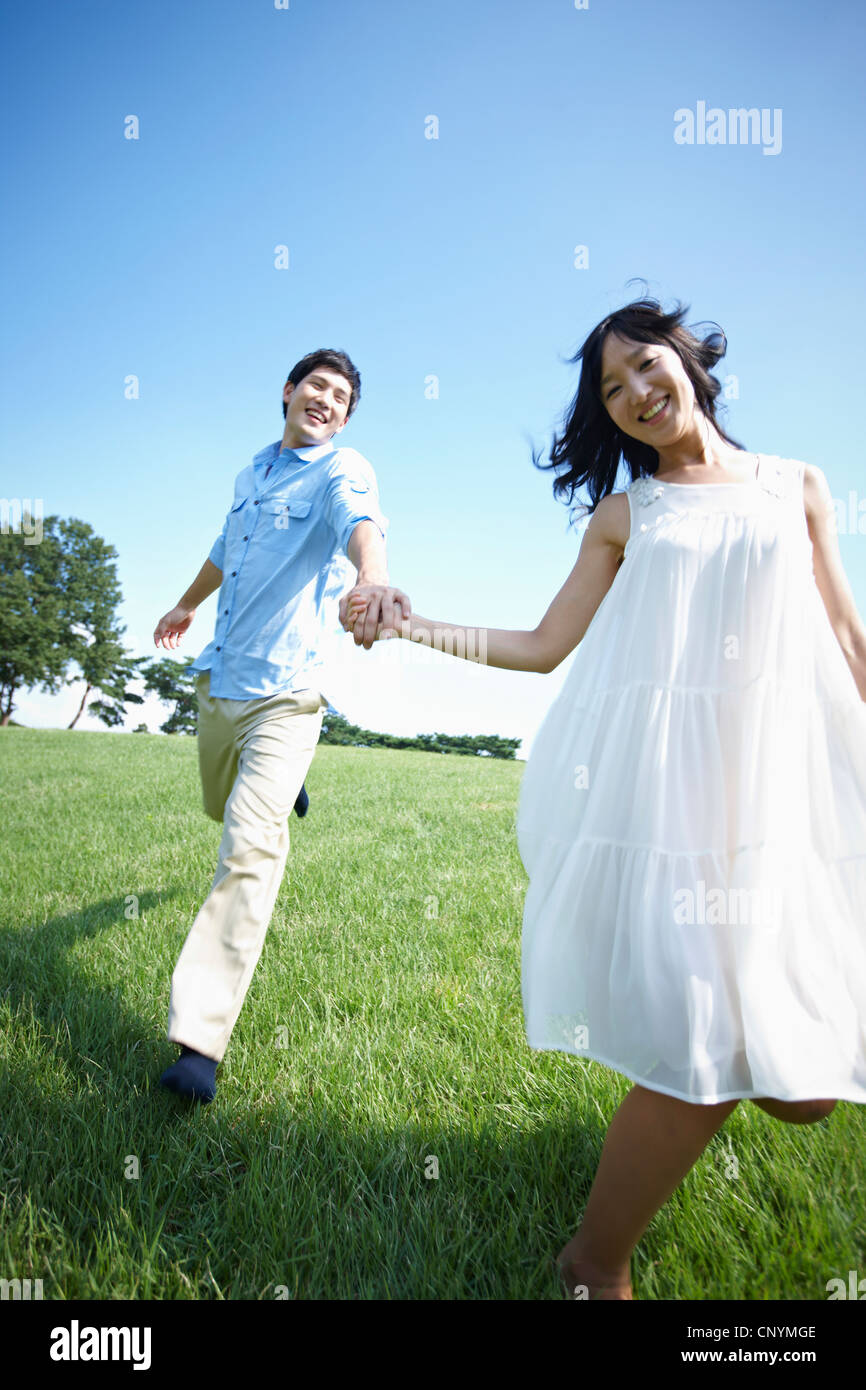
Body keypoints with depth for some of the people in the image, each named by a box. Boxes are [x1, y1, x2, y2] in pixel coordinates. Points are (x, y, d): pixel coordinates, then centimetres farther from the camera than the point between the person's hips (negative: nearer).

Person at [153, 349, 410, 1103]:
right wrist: (187, 604, 44)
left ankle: (200, 1041, -17)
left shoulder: (343, 468, -7)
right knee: (225, 805, 27)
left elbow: (359, 518, -32)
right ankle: (283, 786, 62)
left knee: (249, 849, -18)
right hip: (219, 677, 7)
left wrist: (371, 573, -56)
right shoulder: (254, 470, 13)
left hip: (282, 692, -7)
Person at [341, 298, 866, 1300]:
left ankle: (665, 1113, 38)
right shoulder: (624, 515, 15)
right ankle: (596, 1266, 15)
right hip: (663, 771, -2)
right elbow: (543, 646, 11)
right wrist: (408, 626, 3)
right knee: (704, 1060, -11)